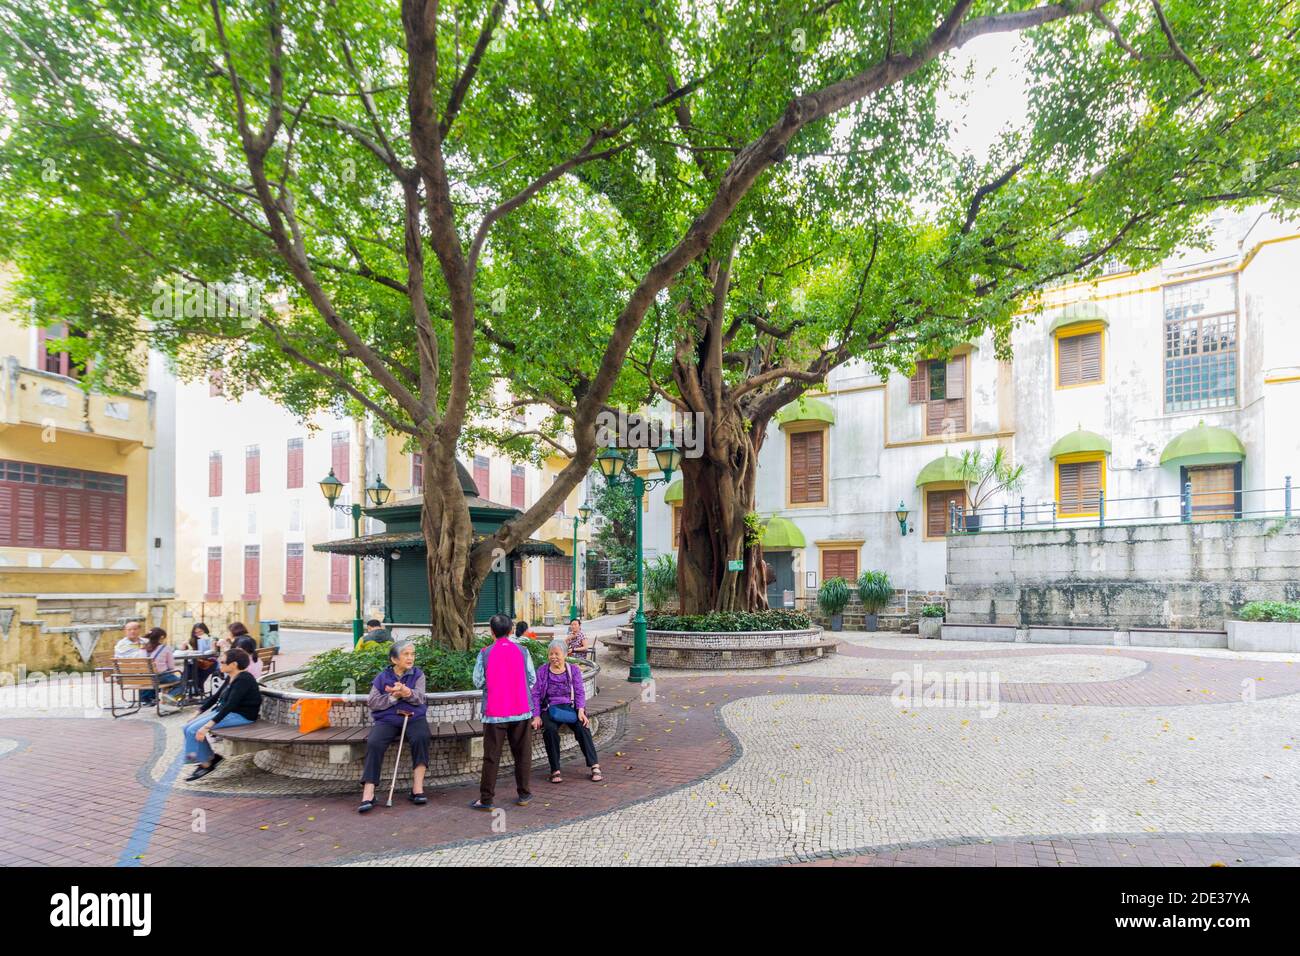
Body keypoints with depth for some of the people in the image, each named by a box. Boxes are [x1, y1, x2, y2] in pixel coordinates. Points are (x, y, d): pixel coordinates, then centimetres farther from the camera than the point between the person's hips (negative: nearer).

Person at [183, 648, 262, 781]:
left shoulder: (243, 680, -21)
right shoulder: (231, 678, 10)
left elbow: (230, 705, -27)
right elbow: (216, 697, 18)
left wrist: (208, 725, -31)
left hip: (241, 715, -10)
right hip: (223, 711, 10)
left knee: (194, 730, -18)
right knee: (188, 727, 0)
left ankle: (206, 765, -3)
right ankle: (210, 757, 8)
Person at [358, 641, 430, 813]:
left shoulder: (417, 674, 8)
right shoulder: (382, 677, 9)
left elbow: (419, 698, -7)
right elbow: (372, 702, 0)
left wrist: (407, 692, -28)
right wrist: (393, 697, -13)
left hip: (413, 718, 0)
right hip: (387, 719, 1)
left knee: (421, 737, -32)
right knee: (374, 743, -28)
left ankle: (417, 787, -27)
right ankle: (368, 794, -28)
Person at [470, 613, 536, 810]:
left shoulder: (485, 654, -6)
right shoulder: (522, 651, -3)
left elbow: (478, 682, -1)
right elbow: (532, 679, 3)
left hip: (494, 712, -1)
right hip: (521, 710, 1)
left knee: (491, 756, 6)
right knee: (523, 754, 12)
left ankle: (486, 799, 10)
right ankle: (523, 795, 18)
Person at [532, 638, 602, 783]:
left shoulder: (573, 670, 9)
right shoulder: (542, 672, 7)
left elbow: (580, 693, 5)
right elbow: (535, 695, 4)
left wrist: (581, 711, -12)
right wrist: (536, 716, -9)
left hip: (570, 707, 1)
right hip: (550, 710, -1)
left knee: (583, 727, -28)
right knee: (550, 729, -33)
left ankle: (594, 766, -24)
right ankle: (555, 770, -23)